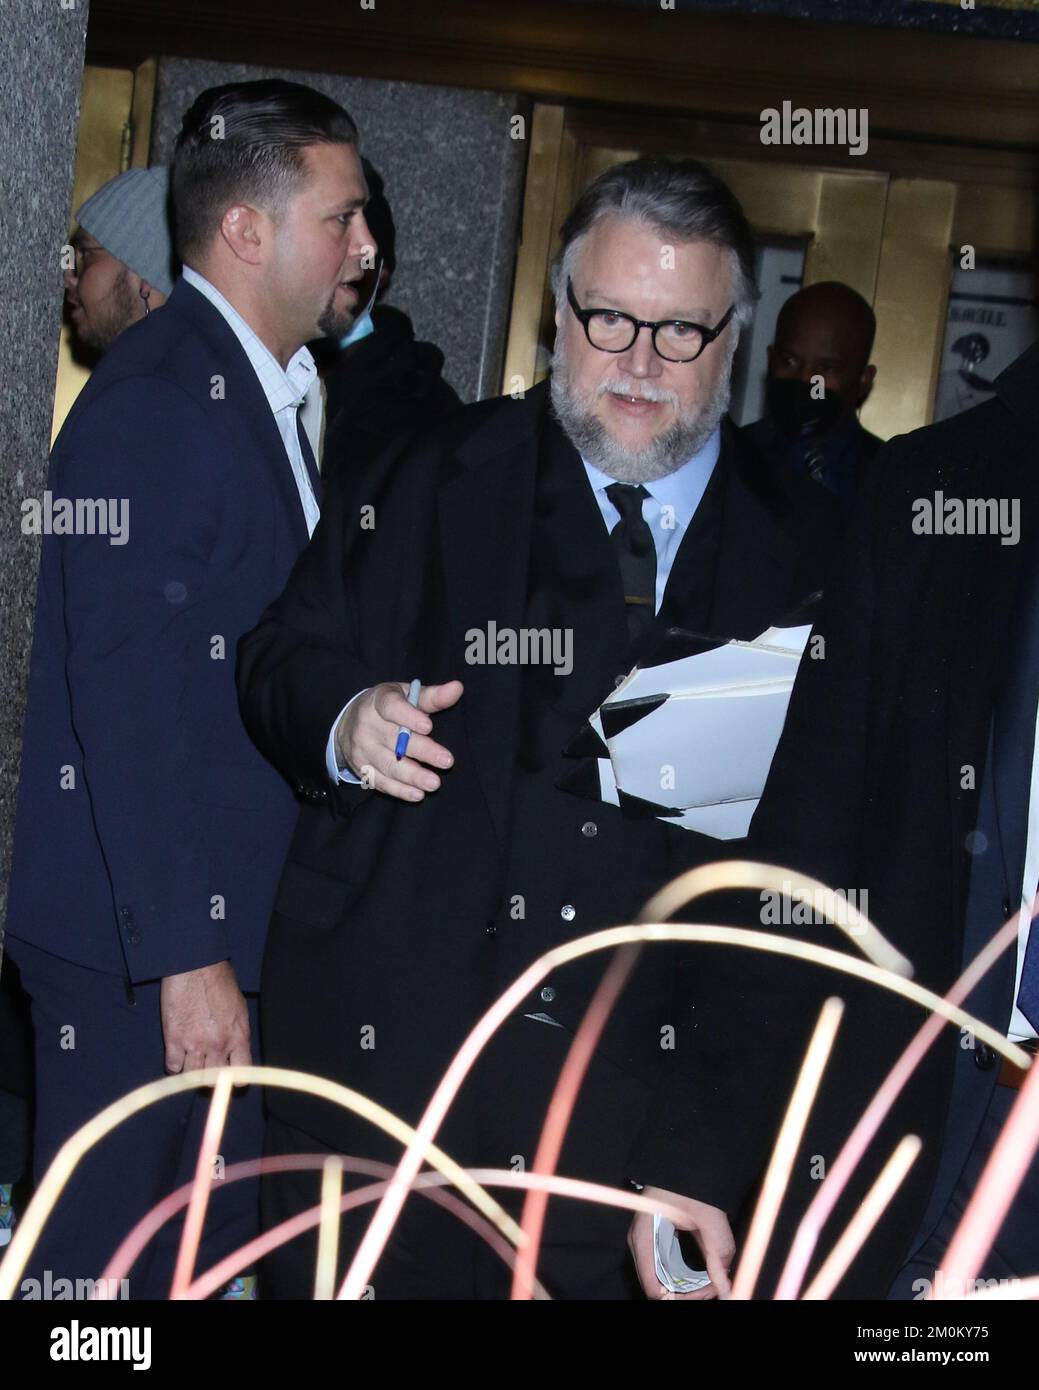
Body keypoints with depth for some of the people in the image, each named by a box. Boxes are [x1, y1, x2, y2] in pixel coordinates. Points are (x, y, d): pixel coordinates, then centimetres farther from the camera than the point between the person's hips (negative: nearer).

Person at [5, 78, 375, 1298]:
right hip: (140, 946, -9)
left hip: (226, 929, 9)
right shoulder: (156, 401, -16)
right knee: (106, 1264, 3)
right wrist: (185, 955, -23)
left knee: (214, 1254, 17)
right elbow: (130, 698, -22)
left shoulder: (265, 393, 14)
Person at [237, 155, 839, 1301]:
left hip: (648, 1081, 0)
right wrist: (344, 720, -16)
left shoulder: (797, 554, 4)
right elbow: (281, 660, 9)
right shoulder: (436, 482, 4)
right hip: (387, 1037, 0)